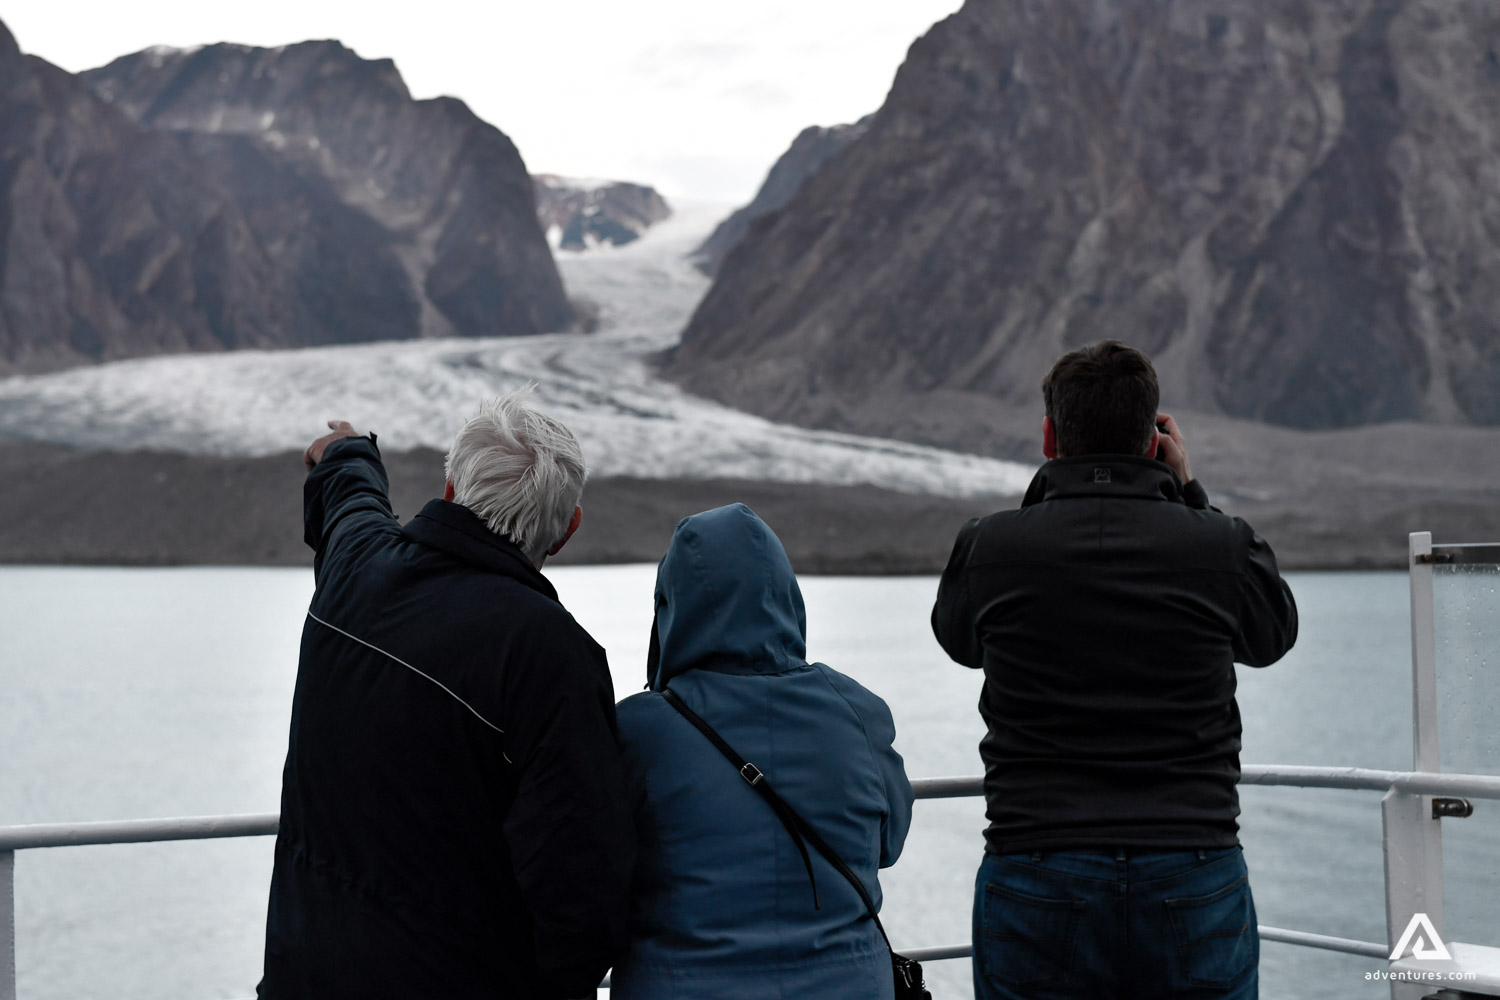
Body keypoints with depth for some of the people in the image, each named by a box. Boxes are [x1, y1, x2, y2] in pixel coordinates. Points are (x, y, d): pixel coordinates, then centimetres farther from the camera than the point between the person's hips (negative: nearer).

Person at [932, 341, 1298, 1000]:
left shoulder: (988, 548, -3)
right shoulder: (1222, 547, -2)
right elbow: (1272, 636, 20)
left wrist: (1047, 491, 19)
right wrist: (1187, 493, 20)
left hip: (1035, 893, 0)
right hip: (1195, 892, 0)